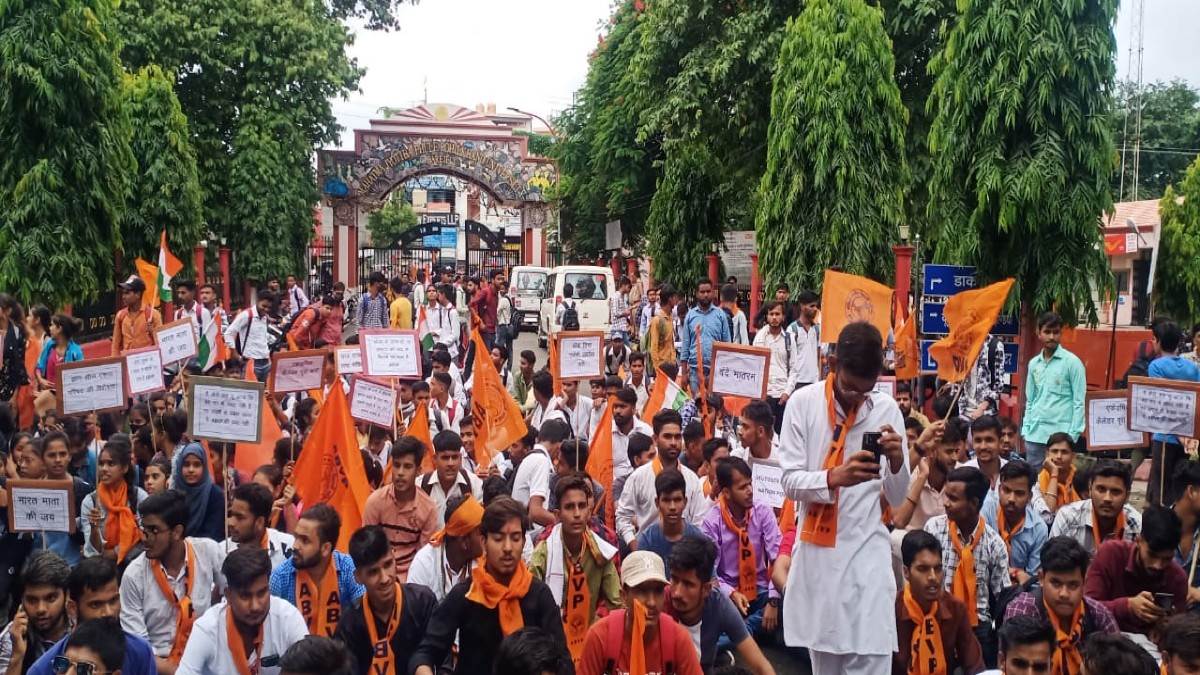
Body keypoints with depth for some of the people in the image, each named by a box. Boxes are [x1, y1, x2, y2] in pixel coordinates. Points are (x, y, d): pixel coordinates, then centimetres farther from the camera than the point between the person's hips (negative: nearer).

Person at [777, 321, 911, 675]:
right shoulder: (802, 403, -4)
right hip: (817, 550, 0)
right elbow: (790, 482, -8)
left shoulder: (887, 409, 1)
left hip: (867, 553, 0)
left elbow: (897, 498, 2)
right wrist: (834, 477, -26)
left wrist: (897, 461, -19)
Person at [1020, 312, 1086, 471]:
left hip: (1060, 433, -5)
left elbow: (1079, 401, -5)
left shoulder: (1072, 362, -4)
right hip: (1035, 433, 5)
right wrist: (1025, 429, 8)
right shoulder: (1034, 363, 11)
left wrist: (1073, 434, -10)